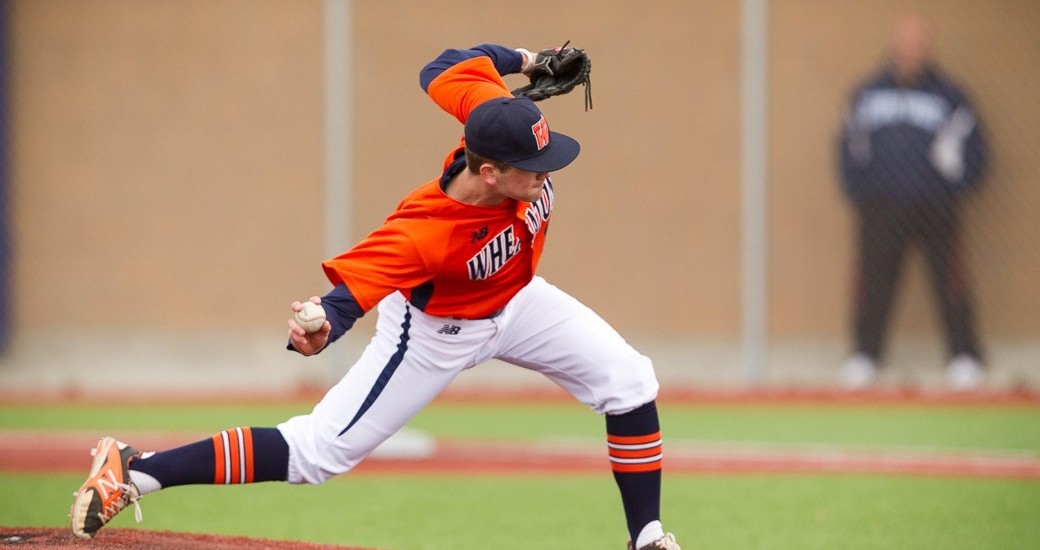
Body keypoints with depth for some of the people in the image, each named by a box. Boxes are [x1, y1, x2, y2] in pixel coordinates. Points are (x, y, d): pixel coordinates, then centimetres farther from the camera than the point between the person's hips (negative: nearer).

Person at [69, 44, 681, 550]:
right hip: (436, 331, -7)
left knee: (629, 382, 1)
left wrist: (523, 60, 6)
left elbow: (448, 69, -10)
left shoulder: (499, 115, -29)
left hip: (516, 300, 7)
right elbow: (347, 293, -45)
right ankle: (136, 472, -4)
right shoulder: (421, 232, -44)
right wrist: (320, 331, -67)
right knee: (320, 449, -8)